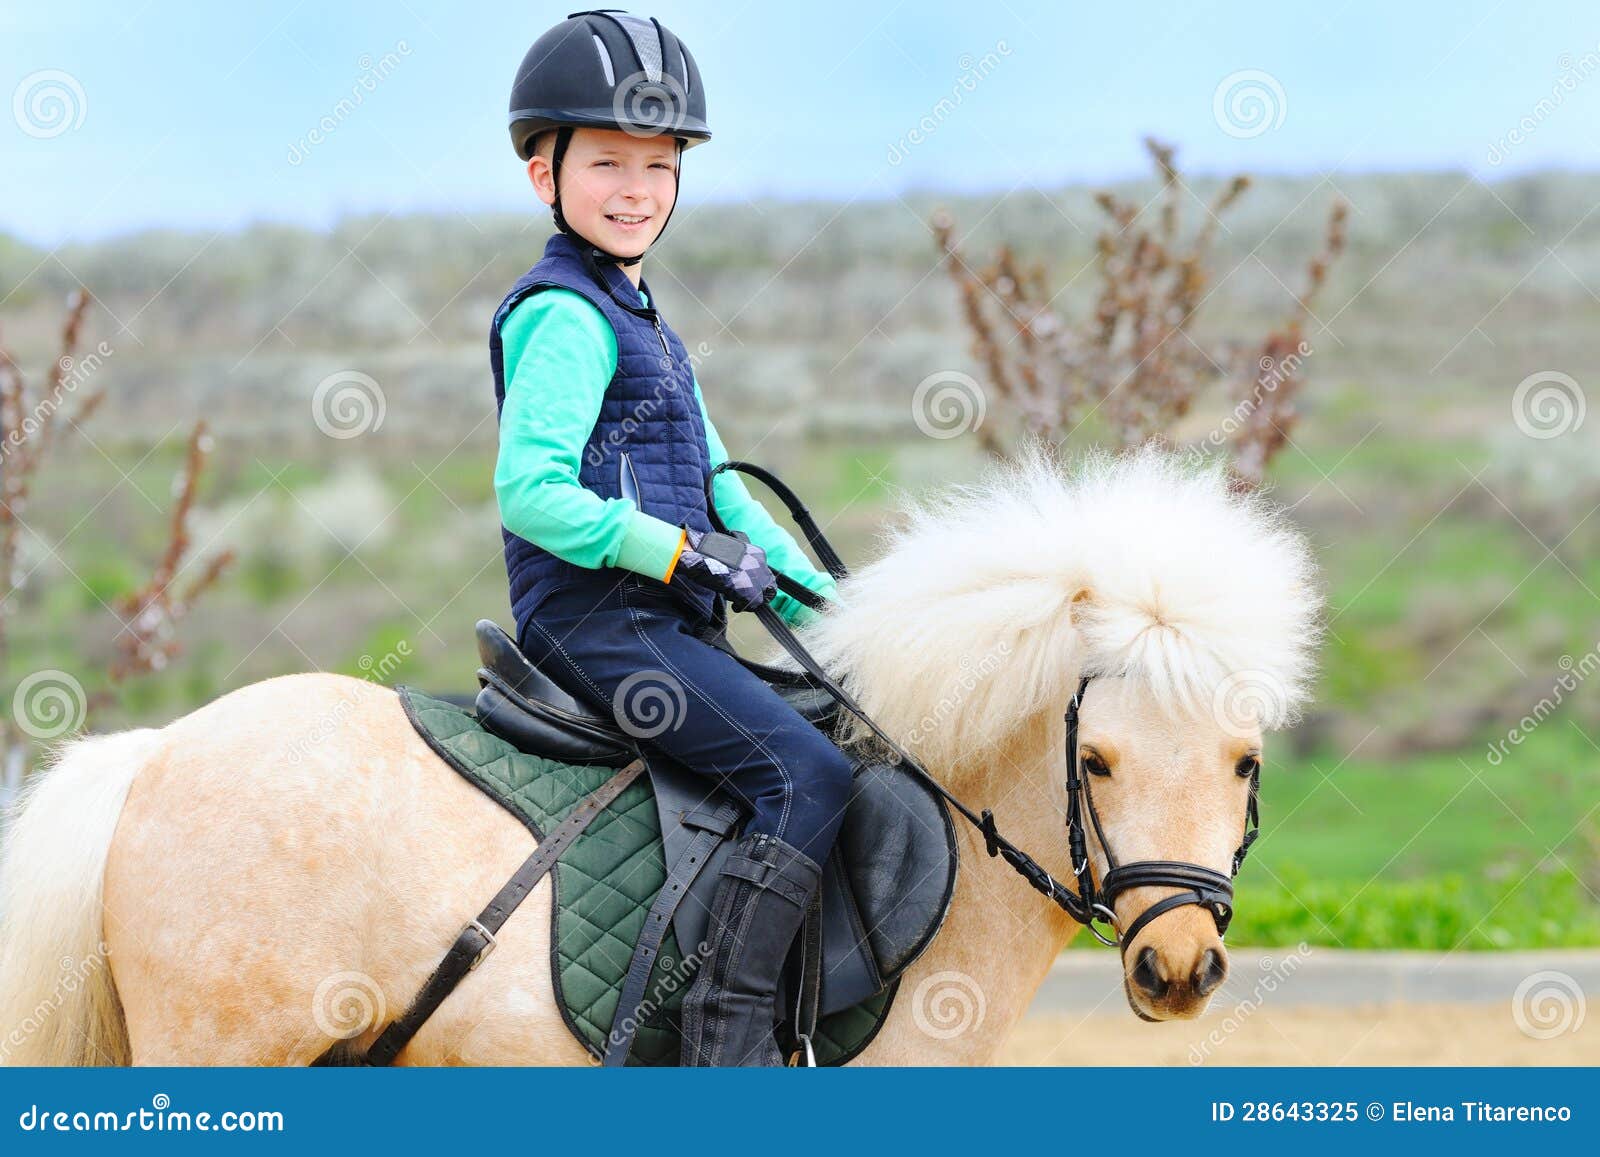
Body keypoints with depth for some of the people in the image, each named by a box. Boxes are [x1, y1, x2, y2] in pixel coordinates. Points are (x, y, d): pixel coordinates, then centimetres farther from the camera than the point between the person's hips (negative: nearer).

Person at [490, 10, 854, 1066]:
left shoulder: (640, 320, 22)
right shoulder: (565, 317, -9)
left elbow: (720, 492, 23)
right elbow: (530, 492, -20)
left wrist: (824, 600, 13)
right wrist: (687, 553, -19)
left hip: (657, 621, 10)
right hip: (598, 619, -10)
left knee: (830, 750, 13)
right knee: (808, 773, -21)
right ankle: (729, 1028, -25)